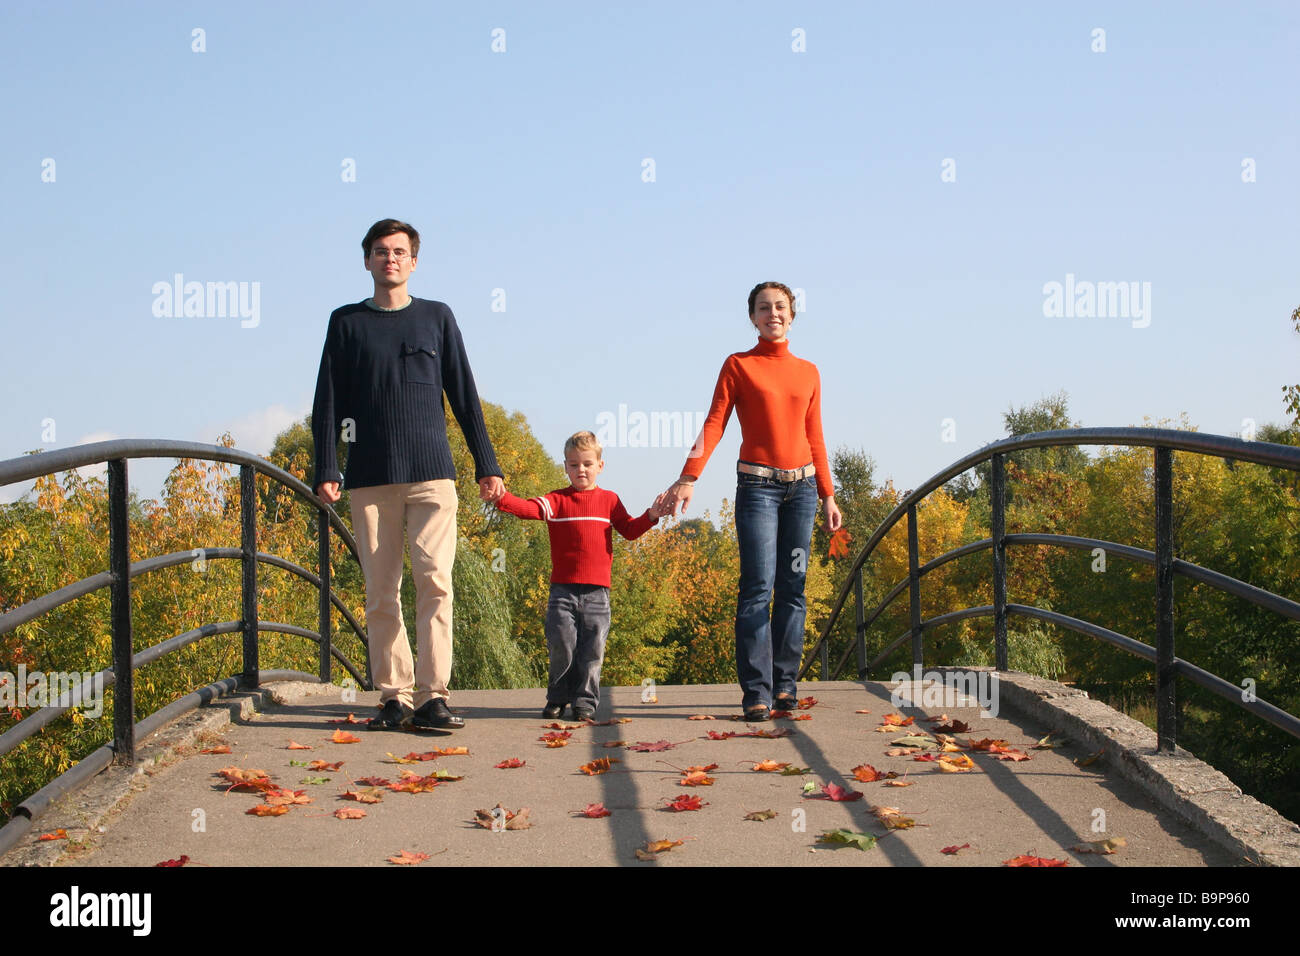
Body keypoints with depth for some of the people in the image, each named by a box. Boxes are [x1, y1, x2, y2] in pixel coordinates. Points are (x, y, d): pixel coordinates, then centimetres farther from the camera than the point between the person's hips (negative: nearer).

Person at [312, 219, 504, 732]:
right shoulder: (347, 322, 12)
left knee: (434, 581, -12)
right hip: (370, 478, 1)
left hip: (431, 474, -1)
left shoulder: (437, 318, 13)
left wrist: (486, 465, 9)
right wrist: (325, 470, 0)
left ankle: (432, 695, -11)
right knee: (381, 592, -1)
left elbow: (464, 395, 13)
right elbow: (328, 402, 10)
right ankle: (393, 696, 4)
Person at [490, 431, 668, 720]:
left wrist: (650, 516, -4)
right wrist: (502, 498, -27)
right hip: (563, 588, -1)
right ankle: (557, 699, 14)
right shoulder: (558, 500, 6)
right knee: (561, 645, -3)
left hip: (597, 590, 1)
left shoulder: (609, 500, 12)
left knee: (592, 650, 1)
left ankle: (585, 702, 10)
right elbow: (530, 509, -10)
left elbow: (629, 530, 13)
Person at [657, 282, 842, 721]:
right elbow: (714, 424, -3)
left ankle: (785, 682, 8)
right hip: (757, 485, -4)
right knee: (758, 587, -11)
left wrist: (827, 495, 14)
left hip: (802, 486, 4)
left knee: (793, 587, 2)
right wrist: (689, 478, -15)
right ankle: (756, 692, -11)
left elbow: (815, 438, 17)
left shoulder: (808, 372, 14)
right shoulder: (738, 366, 4)